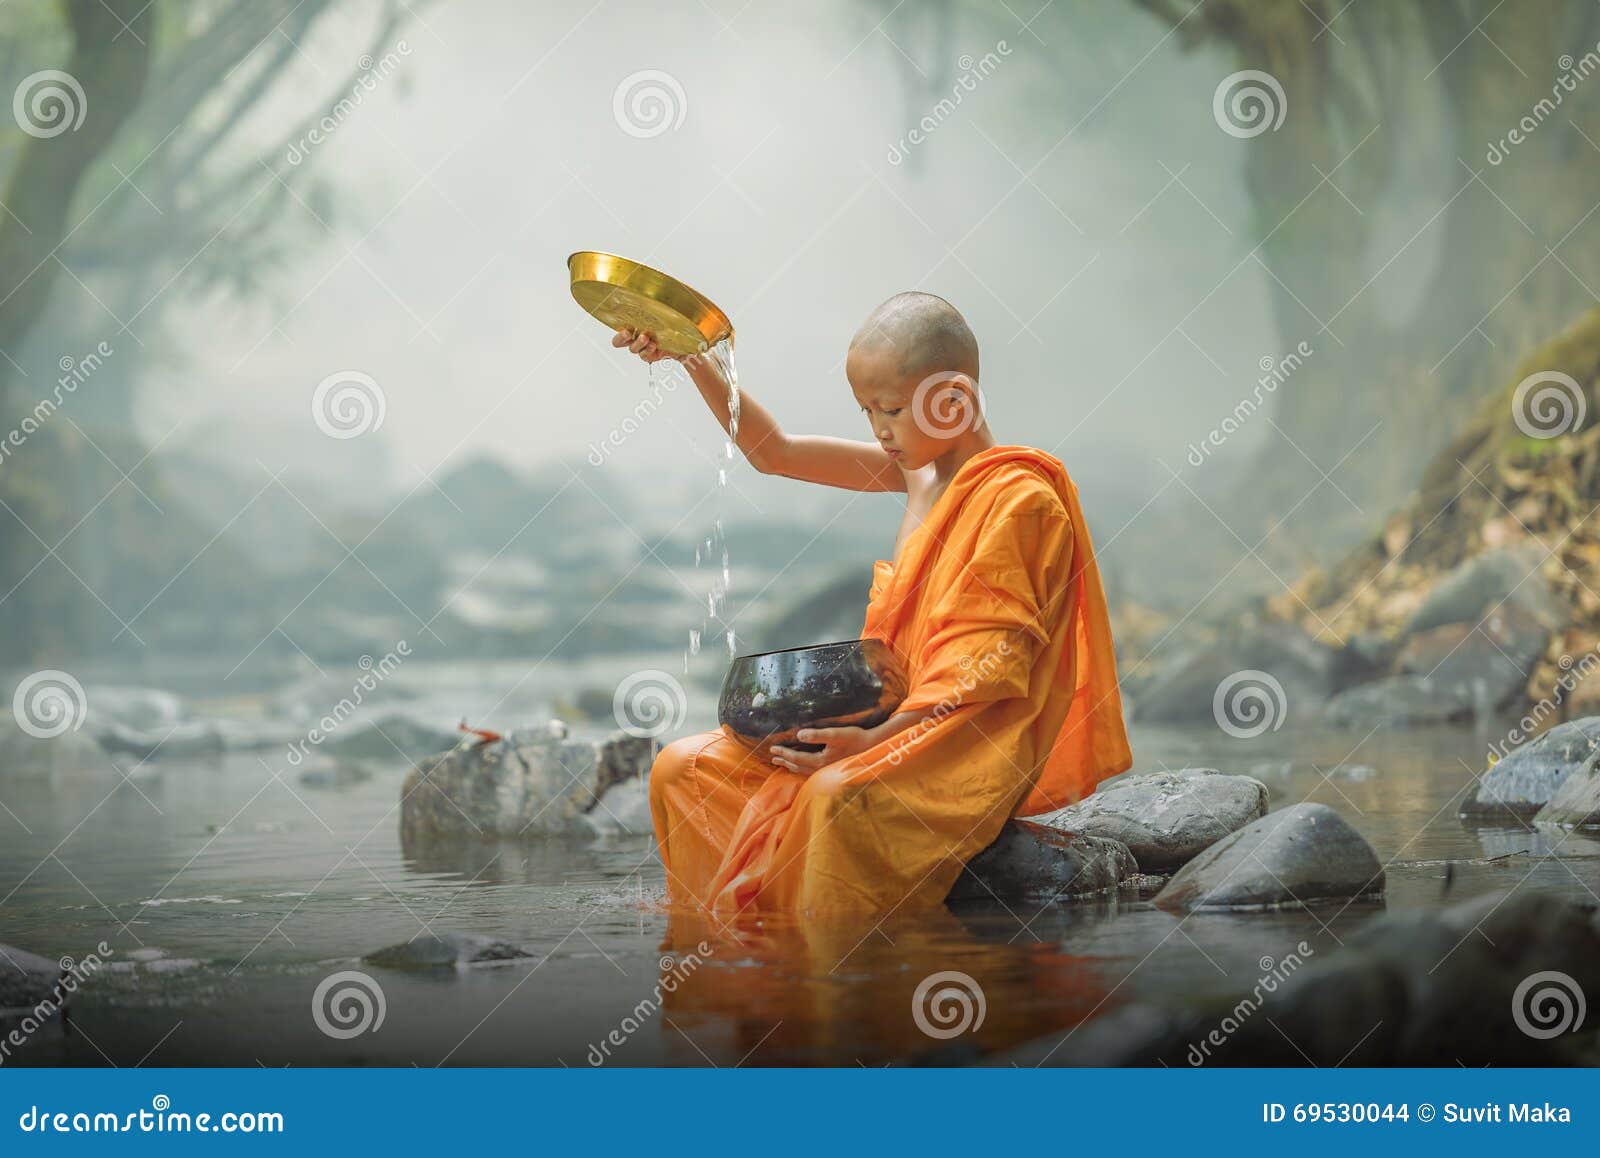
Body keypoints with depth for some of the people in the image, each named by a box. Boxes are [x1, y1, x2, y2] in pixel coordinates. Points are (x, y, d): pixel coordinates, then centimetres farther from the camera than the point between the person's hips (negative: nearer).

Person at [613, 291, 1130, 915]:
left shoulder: (1016, 495, -13)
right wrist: (693, 358, 5)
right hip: (891, 712, 9)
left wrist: (877, 739, -26)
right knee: (682, 768, -1)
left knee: (838, 796, -40)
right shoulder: (915, 466, 13)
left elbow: (991, 669, -17)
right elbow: (775, 452, 17)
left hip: (977, 734, -9)